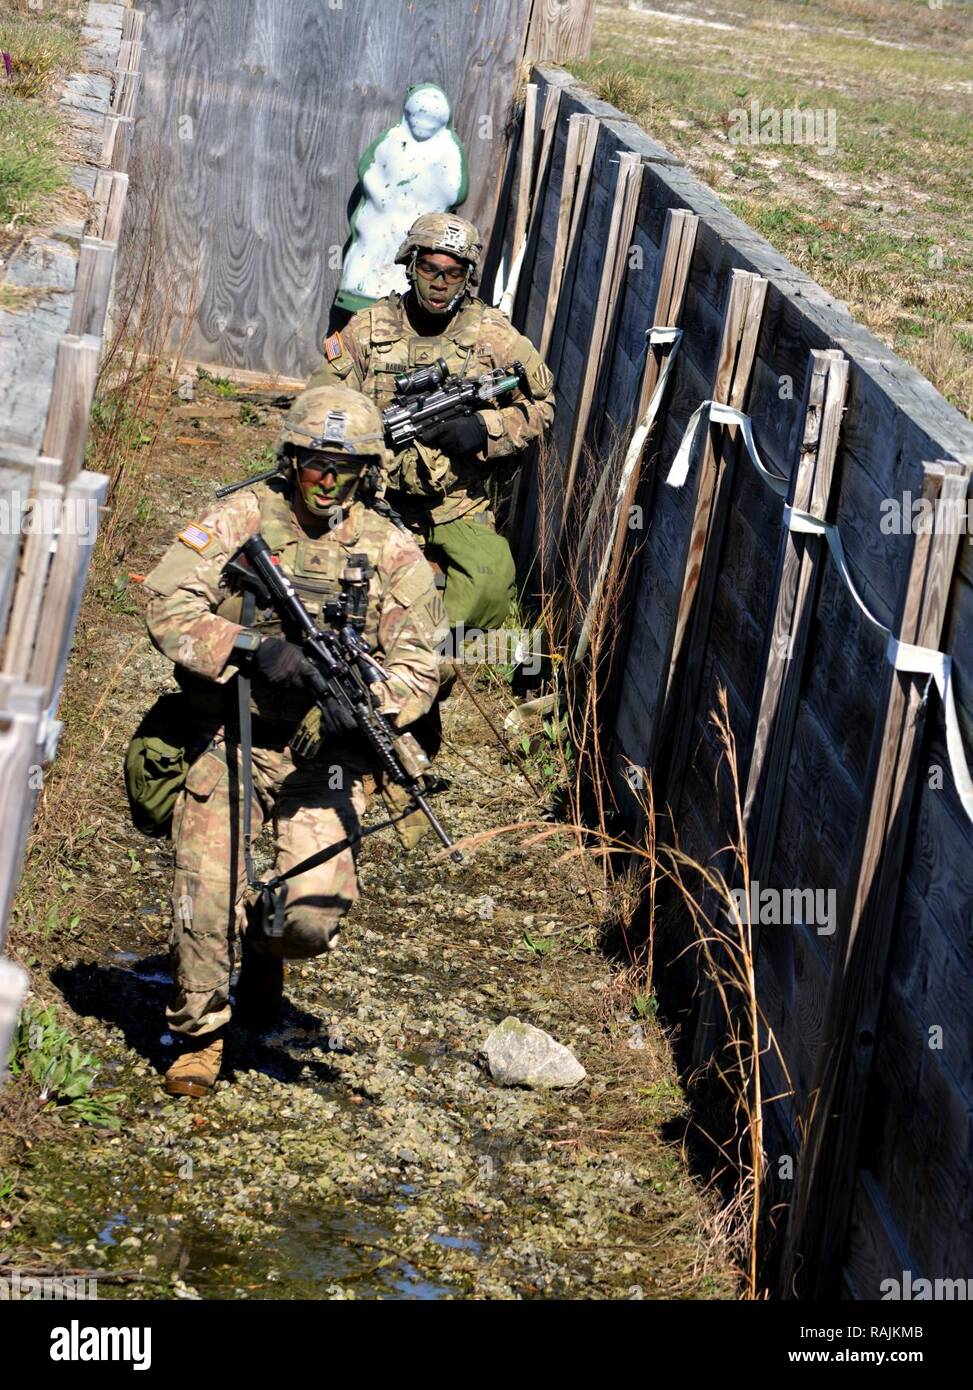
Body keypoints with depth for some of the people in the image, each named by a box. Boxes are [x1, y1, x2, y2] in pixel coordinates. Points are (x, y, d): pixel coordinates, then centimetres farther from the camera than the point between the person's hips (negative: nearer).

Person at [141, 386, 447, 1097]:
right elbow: (167, 603, -10)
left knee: (314, 917, -11)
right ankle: (199, 1032, 16)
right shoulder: (242, 519, -2)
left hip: (323, 749, 1)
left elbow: (419, 662, -2)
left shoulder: (393, 552, 2)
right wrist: (250, 650, -24)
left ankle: (266, 948, 28)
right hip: (227, 738, -1)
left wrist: (364, 704, -23)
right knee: (208, 898, -11)